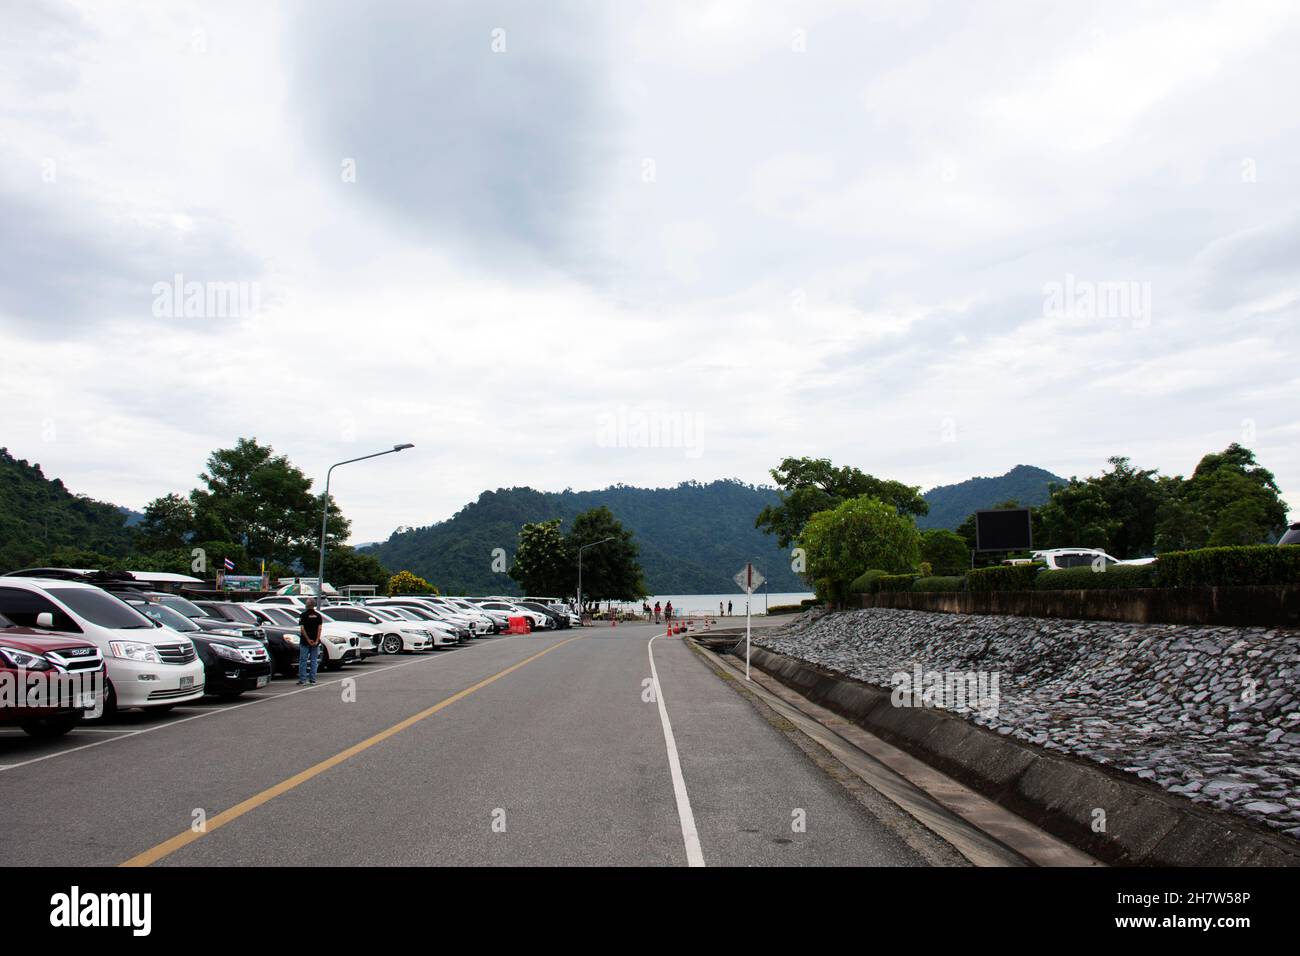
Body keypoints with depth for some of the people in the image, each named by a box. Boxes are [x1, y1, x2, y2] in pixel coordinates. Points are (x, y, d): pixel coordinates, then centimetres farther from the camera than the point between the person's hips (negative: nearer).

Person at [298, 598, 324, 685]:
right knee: (314, 660, 8)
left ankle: (302, 679, 0)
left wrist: (308, 640, -10)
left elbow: (302, 629, -11)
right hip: (315, 641, 3)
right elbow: (319, 629, -3)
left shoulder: (303, 615, -4)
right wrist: (317, 640, -6)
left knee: (303, 660, 2)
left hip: (305, 642, -3)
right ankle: (313, 679, 7)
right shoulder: (318, 615, 4)